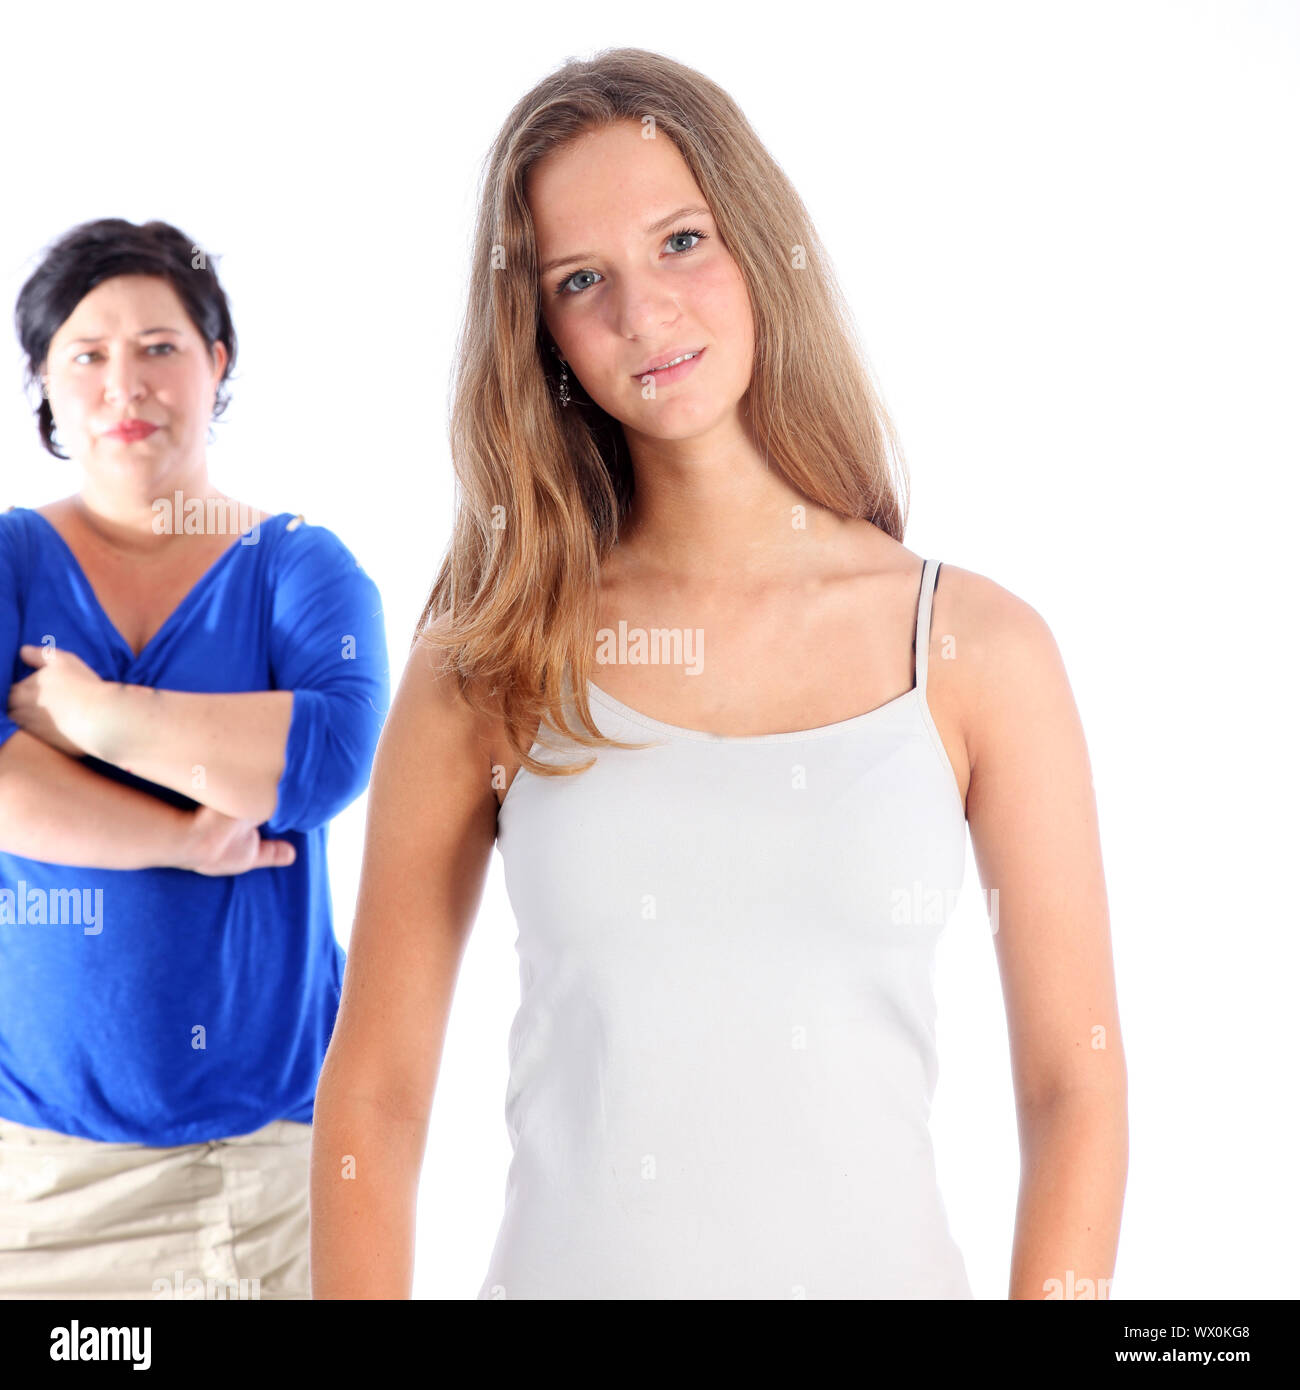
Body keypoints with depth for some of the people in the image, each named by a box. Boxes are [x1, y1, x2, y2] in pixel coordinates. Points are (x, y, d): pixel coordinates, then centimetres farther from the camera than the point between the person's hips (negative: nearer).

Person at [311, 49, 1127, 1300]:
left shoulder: (978, 648, -7)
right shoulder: (486, 664, -7)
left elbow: (1074, 1090, -5)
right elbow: (374, 1093, -5)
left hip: (886, 1265, 1)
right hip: (563, 1260, 0)